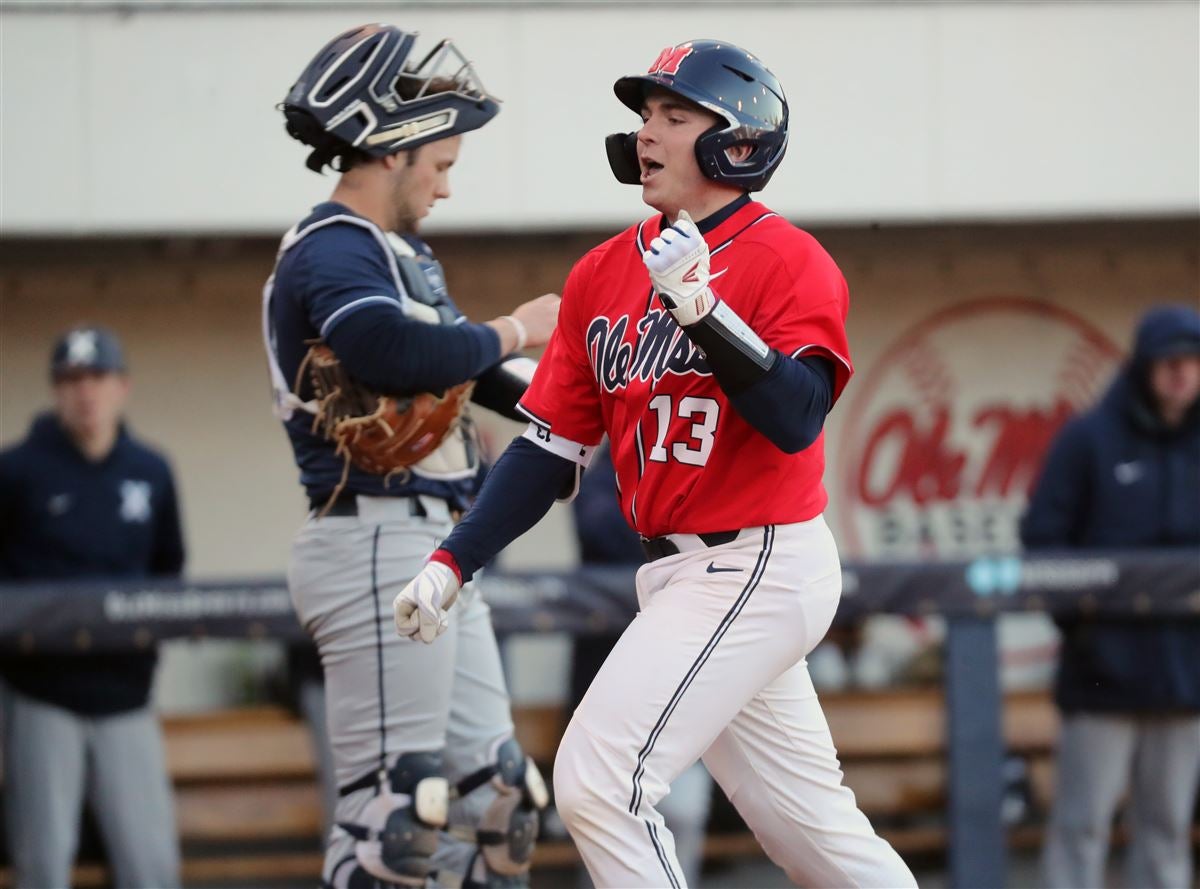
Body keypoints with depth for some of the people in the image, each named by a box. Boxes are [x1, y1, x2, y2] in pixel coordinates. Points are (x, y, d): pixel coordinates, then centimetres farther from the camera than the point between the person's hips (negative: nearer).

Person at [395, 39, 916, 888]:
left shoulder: (789, 261, -10)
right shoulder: (604, 272, 11)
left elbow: (795, 421, -23)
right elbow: (552, 446, 12)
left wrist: (703, 310, -32)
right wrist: (453, 562, 2)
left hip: (757, 564, -8)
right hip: (679, 576, 8)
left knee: (601, 783, -16)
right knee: (805, 821, 12)